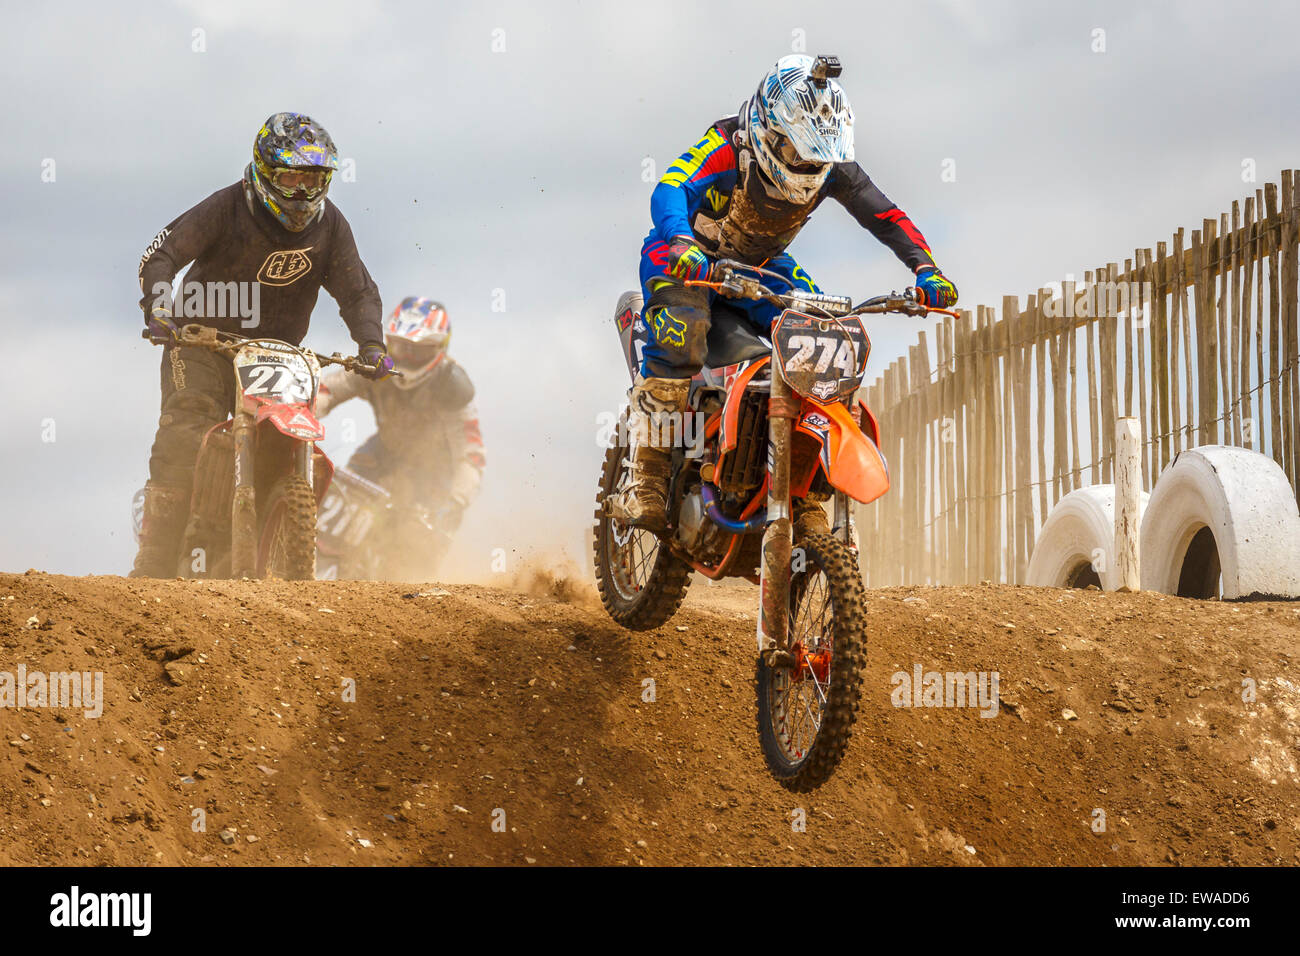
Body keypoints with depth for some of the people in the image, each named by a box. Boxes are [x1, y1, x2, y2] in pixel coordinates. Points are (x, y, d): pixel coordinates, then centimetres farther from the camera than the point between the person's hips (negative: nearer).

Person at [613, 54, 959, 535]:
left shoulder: (831, 165, -15)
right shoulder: (729, 147, -30)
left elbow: (886, 217, -9)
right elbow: (669, 189, -44)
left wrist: (926, 270, -25)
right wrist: (680, 244, -64)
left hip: (760, 266, 5)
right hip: (689, 256, -5)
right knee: (679, 339, -35)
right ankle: (646, 479, -26)